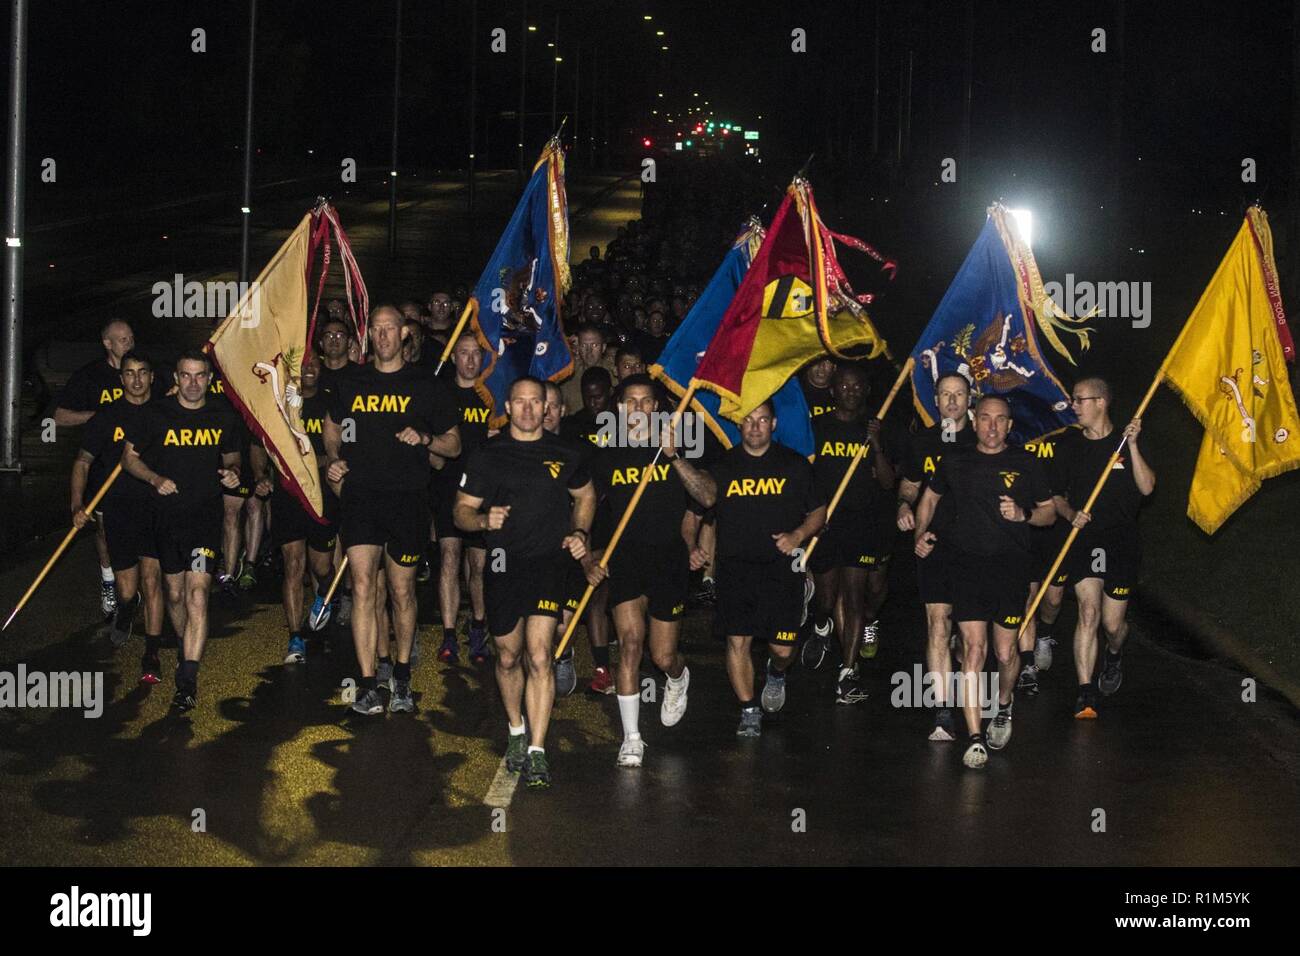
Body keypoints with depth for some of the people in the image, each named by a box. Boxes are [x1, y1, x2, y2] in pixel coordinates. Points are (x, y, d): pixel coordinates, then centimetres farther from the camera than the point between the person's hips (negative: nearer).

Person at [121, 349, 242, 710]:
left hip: (206, 515, -1)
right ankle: (186, 649, 40)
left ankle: (187, 680, -17)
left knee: (197, 594, -14)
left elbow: (231, 457, 20)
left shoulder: (223, 417, 4)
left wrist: (233, 473, -4)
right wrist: (156, 479, -13)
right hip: (166, 514, 1)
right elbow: (129, 456, 6)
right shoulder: (156, 413, -2)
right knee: (175, 593, 12)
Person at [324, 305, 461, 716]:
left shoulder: (426, 386, 6)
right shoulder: (352, 383, 12)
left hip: (407, 499, -1)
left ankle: (402, 678, 23)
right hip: (360, 495, 1)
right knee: (363, 587, -9)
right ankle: (367, 685, -8)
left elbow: (454, 445, 9)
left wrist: (425, 438, -10)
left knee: (402, 592, 6)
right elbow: (332, 426, 31)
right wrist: (335, 460, 13)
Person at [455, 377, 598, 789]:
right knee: (509, 657, 13)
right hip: (503, 565, 1)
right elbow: (462, 510, 5)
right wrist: (484, 520, -18)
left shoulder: (564, 455, 6)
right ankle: (516, 732, 37)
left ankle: (537, 752, -12)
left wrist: (579, 534, 6)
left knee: (539, 656, -14)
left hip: (549, 562, -1)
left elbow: (585, 495, 23)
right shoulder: (487, 455, 3)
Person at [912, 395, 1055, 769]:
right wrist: (921, 533, 11)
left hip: (1011, 566, 0)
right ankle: (975, 739, -8)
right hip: (967, 565, 0)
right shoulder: (955, 462, 11)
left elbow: (1049, 512, 11)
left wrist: (1023, 514, -9)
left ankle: (1003, 703, 34)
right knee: (973, 648, -9)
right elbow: (929, 498, 26)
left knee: (1005, 652, 0)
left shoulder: (1026, 464, 7)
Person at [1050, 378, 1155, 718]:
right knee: (1088, 610, -17)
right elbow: (1056, 494, 13)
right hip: (1084, 538, 0)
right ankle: (1085, 694, -17)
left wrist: (1132, 446, -20)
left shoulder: (1125, 444, 1)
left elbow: (1146, 487, -11)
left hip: (1122, 540, 0)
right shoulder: (1068, 445, 7)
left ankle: (1114, 656, 42)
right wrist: (1071, 514, -7)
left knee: (1113, 622, 5)